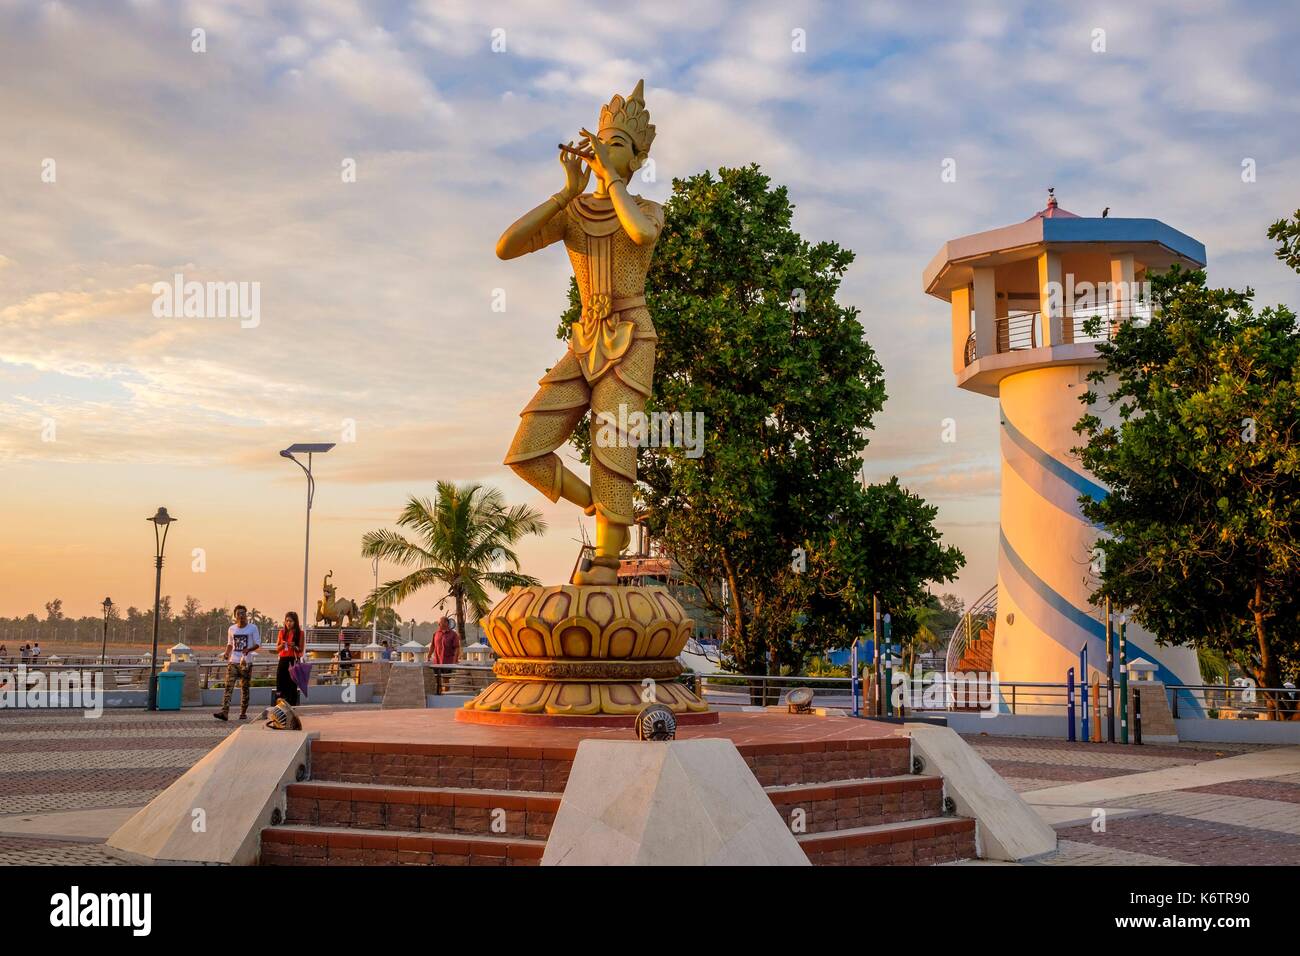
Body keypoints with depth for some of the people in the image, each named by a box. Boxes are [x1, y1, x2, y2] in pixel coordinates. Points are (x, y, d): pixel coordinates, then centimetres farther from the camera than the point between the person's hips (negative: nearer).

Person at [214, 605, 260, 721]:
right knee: (228, 687, -11)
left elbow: (258, 644, -3)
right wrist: (226, 653, 3)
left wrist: (249, 649, -21)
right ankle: (225, 712, -19)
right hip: (232, 662, 2)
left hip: (246, 662, -2)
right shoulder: (232, 629, 10)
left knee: (245, 688, 6)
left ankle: (243, 713, 17)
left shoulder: (253, 628, -1)